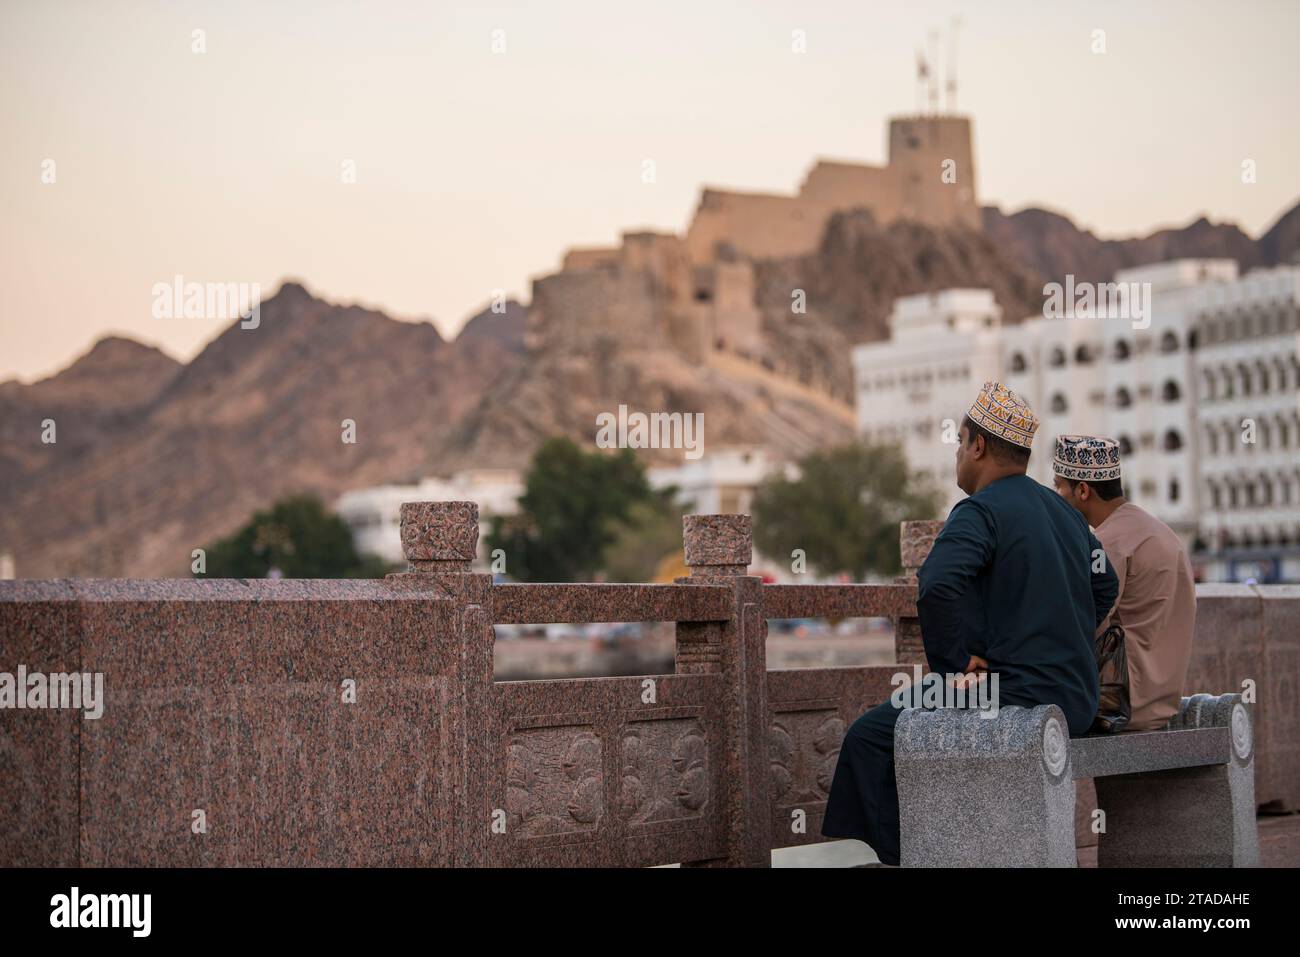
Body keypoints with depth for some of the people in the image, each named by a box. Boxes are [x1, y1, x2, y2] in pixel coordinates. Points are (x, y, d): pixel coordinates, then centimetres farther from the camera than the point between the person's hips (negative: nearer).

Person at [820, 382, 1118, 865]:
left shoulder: (980, 512, -13)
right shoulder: (1064, 511, 14)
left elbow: (936, 586, -30)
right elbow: (1104, 586, 27)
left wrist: (954, 661, -17)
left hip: (1017, 702, -9)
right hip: (1076, 700, 9)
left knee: (869, 738, -1)